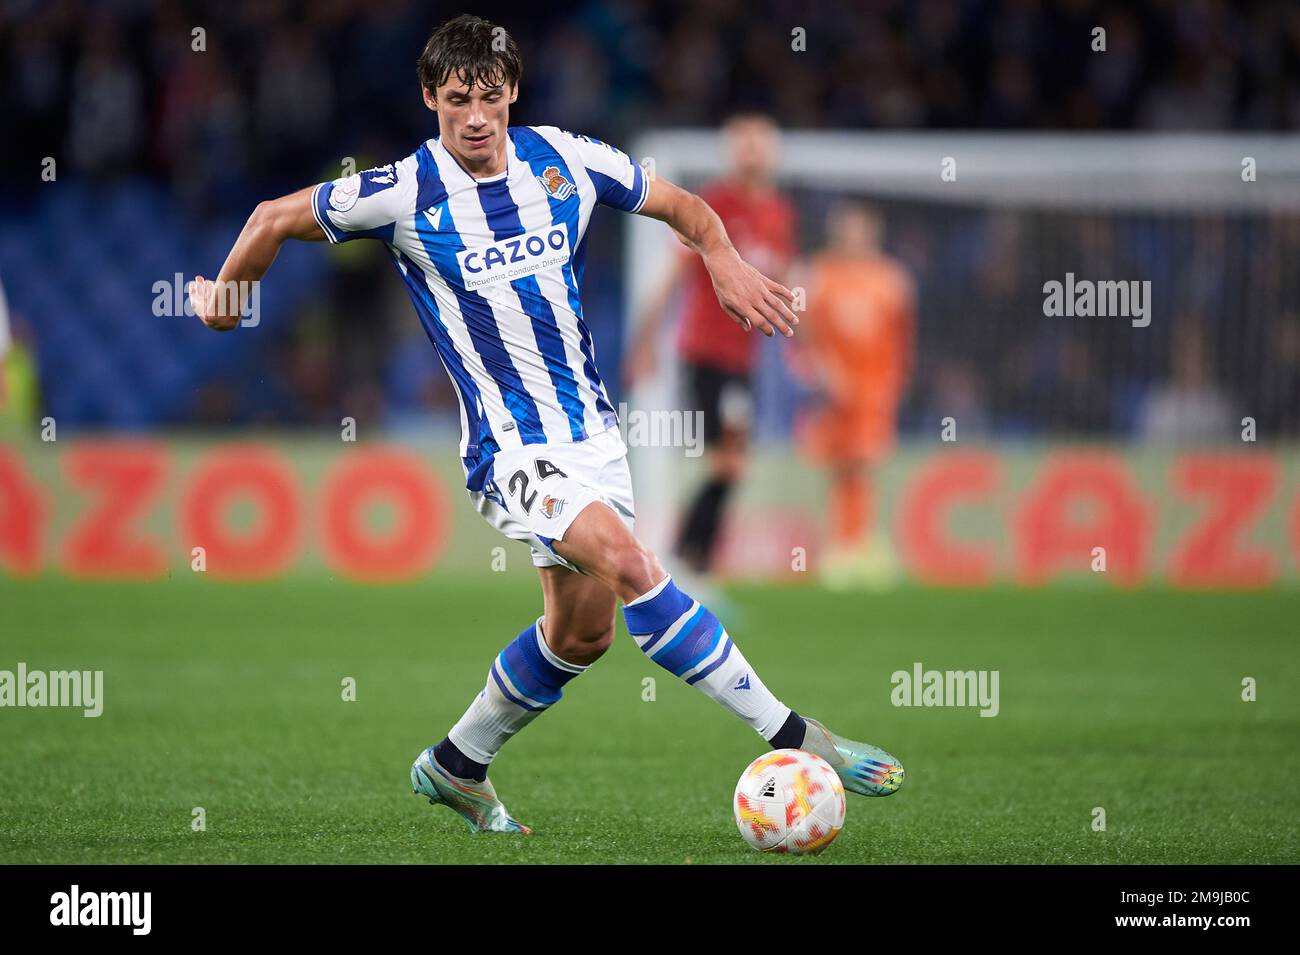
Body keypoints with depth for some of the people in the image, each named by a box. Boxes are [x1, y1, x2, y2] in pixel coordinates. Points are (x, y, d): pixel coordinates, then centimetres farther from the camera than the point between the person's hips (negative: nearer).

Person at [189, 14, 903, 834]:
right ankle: (790, 736, -25)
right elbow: (275, 219, 3)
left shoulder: (566, 160, 0)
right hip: (511, 449, -6)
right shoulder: (407, 193, -10)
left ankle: (457, 766, 32)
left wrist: (724, 258, -5)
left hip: (592, 429, 6)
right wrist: (225, 300, 16)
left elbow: (681, 205, 14)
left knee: (582, 633, 11)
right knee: (629, 562, -27)